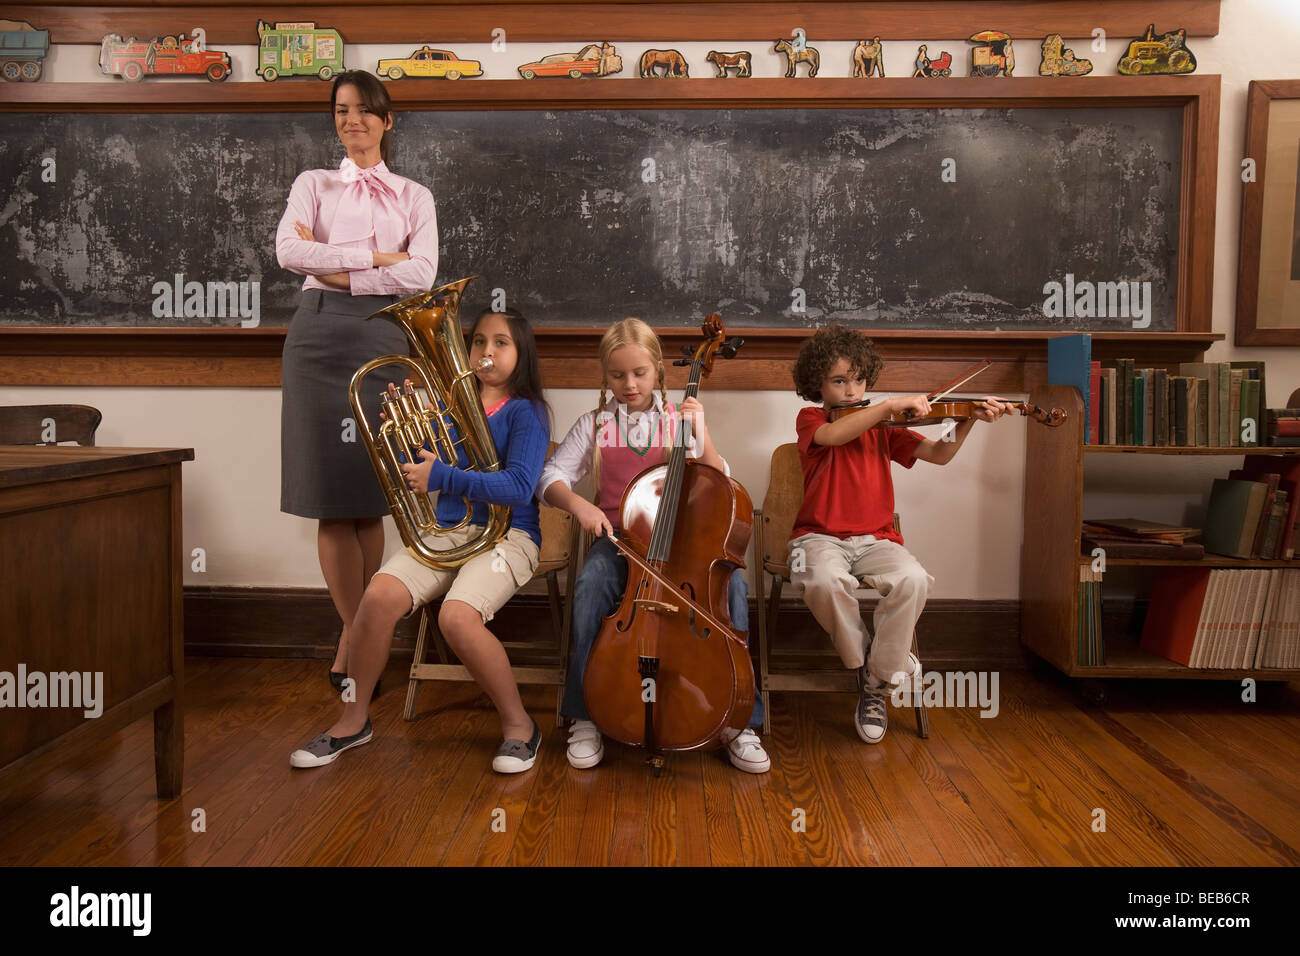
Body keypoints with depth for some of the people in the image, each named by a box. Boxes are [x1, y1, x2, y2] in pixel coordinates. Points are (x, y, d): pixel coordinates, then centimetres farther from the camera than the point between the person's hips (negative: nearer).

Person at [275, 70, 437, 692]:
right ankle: (357, 634, 5)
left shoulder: (413, 196, 15)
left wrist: (336, 270, -6)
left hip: (382, 335, 0)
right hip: (321, 333, 0)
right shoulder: (313, 185, 15)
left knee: (370, 498, -1)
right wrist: (376, 257, -7)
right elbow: (289, 251, -4)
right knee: (331, 498, -4)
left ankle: (355, 639, 9)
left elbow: (421, 274, -3)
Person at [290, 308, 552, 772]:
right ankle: (353, 720, 0)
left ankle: (518, 724, -10)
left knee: (457, 616, -32)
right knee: (379, 596, -21)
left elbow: (518, 487, -16)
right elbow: (419, 473, 17)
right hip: (447, 531, 5)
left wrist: (442, 477, -22)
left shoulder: (526, 412, -3)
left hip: (507, 533, -5)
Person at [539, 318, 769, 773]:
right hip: (617, 537, 0)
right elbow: (551, 479, 7)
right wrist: (577, 503, -13)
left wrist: (701, 431, -8)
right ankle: (585, 717, -16)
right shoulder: (595, 425, 9)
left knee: (732, 584, -29)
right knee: (591, 586, -34)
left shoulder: (680, 420, 8)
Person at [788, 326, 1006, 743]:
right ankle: (863, 660, -6)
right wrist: (892, 404, -24)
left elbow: (938, 454, 6)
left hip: (875, 537, 3)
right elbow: (834, 435, -21)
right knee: (825, 581, -37)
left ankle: (877, 682, -9)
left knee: (913, 580, -29)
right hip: (820, 536, -3)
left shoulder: (882, 428, 15)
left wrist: (970, 420, -10)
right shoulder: (810, 420, 4)